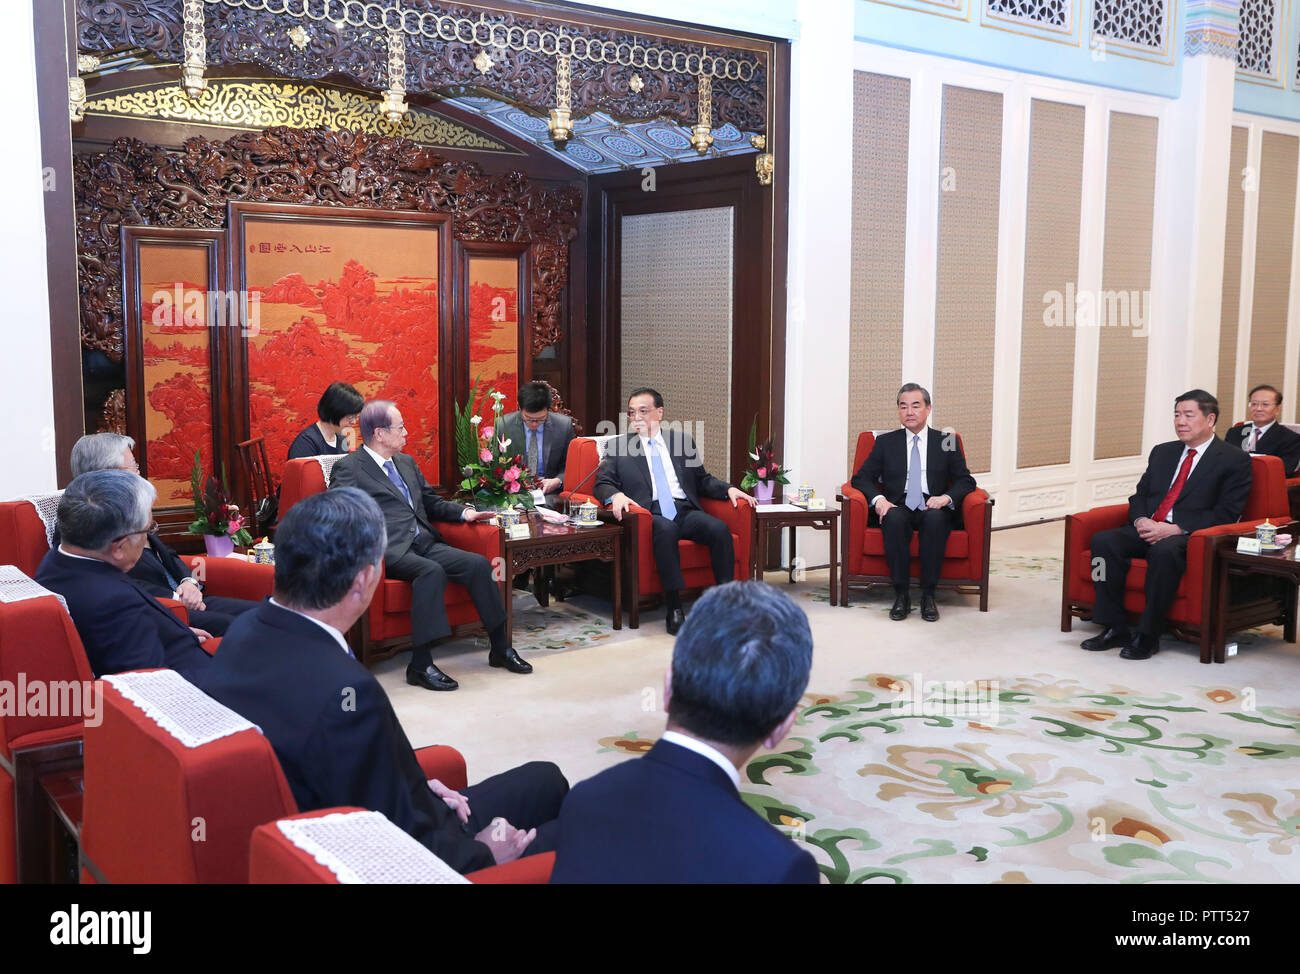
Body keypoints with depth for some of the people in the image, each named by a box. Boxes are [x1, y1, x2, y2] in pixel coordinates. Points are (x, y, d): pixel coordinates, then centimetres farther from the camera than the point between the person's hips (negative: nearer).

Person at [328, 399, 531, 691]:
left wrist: (463, 512, 16)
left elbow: (430, 501, 34)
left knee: (478, 564, -13)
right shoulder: (348, 468, 2)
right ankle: (420, 664, -33)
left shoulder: (406, 463, 26)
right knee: (432, 571, -35)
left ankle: (500, 648, -3)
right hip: (390, 549, -7)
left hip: (425, 543, 7)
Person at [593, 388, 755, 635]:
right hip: (651, 514, -3)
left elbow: (702, 480, 23)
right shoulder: (618, 446, 15)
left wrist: (729, 489, 4)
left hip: (685, 510, 3)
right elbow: (601, 484, 7)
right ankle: (674, 607, -36)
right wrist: (616, 495, -16)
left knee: (719, 528, -27)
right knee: (666, 529, -37)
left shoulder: (682, 440, 21)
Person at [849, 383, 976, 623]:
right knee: (894, 517, -35)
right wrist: (878, 499, -14)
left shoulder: (946, 442, 13)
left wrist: (946, 497, -14)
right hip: (898, 509, 0)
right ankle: (901, 595, -28)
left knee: (935, 518, -35)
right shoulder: (886, 442, 14)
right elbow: (861, 478, 8)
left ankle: (928, 596, -28)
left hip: (933, 510, 0)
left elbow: (966, 481, 8)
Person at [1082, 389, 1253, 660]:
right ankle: (1115, 628, -19)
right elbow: (1139, 496, 20)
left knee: (1164, 550, -39)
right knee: (1103, 540, -23)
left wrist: (1176, 528, -18)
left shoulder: (1234, 461, 2)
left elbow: (1226, 514, -7)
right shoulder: (1162, 452, 21)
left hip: (1190, 536, -6)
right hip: (1148, 530, 6)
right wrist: (1141, 520, -4)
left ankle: (1148, 636, -27)